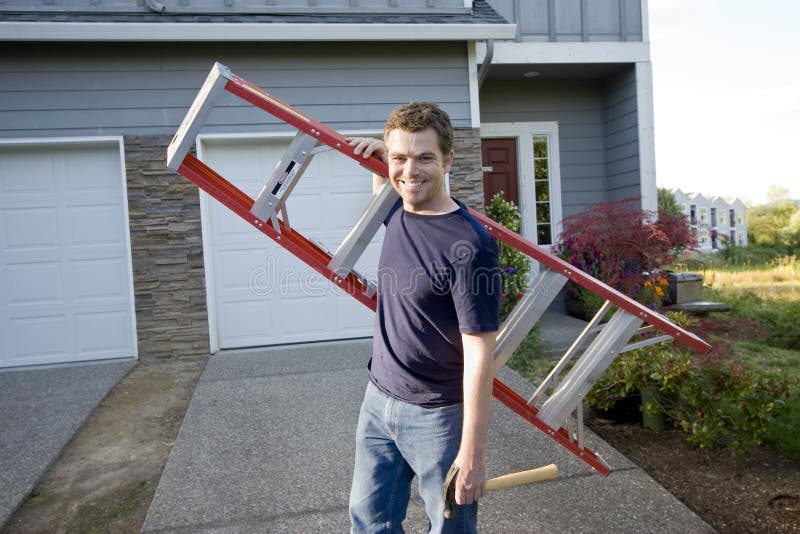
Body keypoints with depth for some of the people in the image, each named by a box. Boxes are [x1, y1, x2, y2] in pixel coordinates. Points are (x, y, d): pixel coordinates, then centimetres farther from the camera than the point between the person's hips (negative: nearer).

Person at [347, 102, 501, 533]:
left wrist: (473, 451, -20)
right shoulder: (397, 211, -1)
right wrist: (378, 159, 6)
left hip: (438, 416, -7)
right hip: (378, 400, 7)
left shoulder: (469, 246, -24)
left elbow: (479, 352, -22)